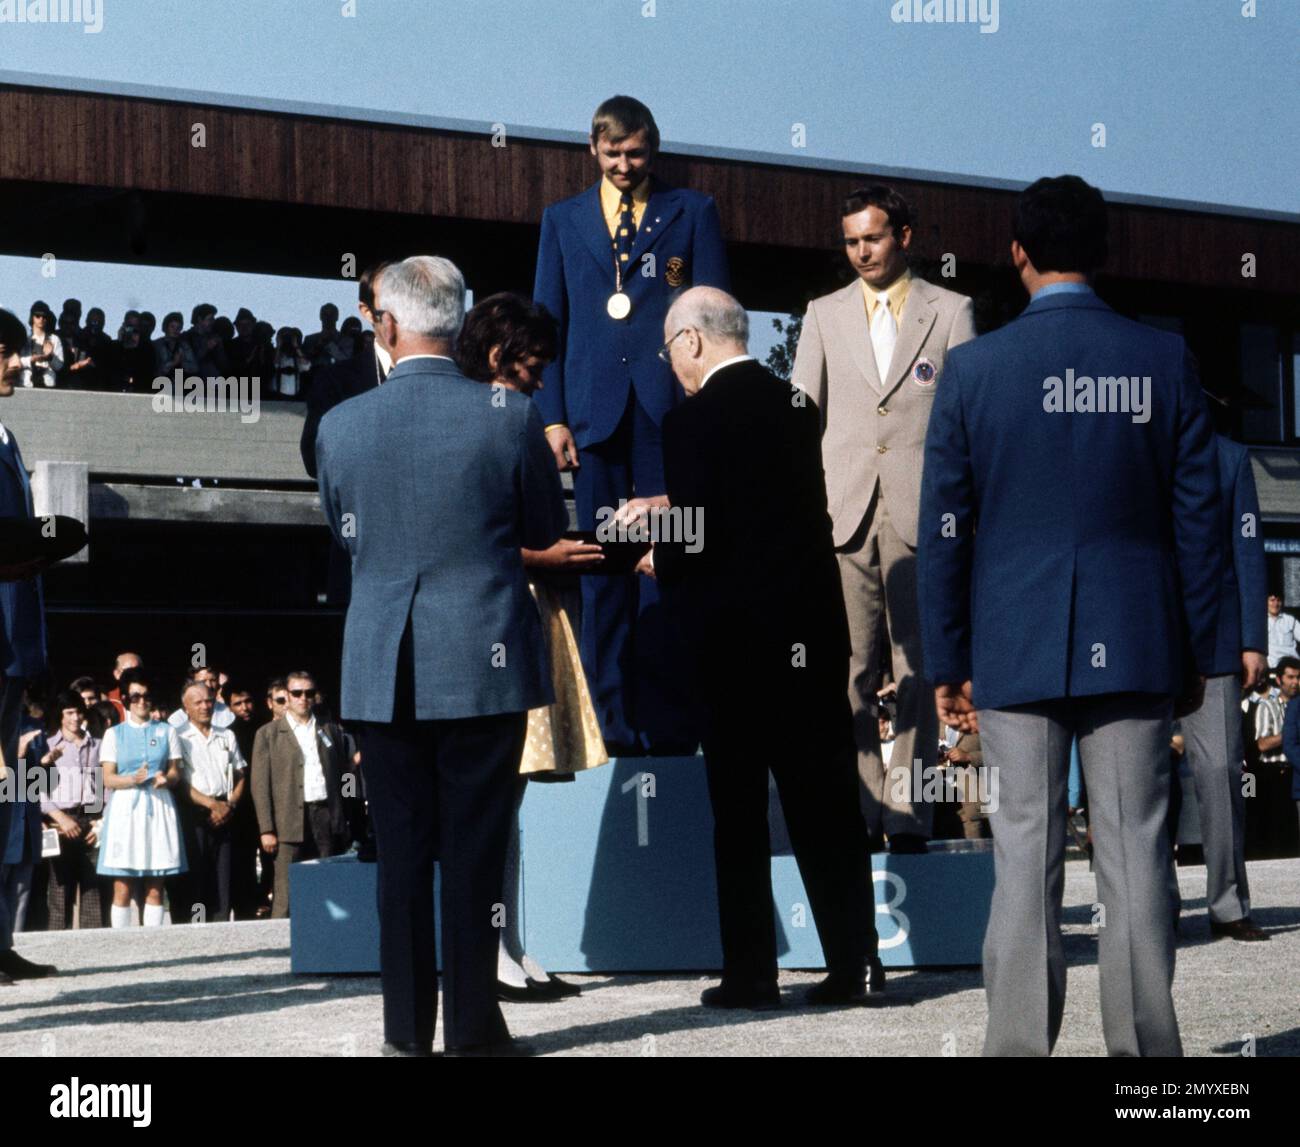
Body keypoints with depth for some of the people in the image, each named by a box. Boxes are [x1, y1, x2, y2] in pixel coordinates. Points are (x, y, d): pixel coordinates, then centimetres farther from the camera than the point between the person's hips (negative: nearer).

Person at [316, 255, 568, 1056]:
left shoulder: (341, 425, -3)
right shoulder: (511, 415, -7)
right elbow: (548, 531, 5)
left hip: (382, 669, 2)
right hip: (485, 660, -1)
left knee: (402, 849, 9)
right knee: (475, 849, 4)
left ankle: (407, 1029, 12)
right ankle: (473, 1027, 8)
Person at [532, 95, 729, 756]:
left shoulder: (692, 214, 11)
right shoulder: (562, 220, 17)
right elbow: (548, 322, 13)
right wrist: (552, 416, 2)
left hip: (670, 411, -2)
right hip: (595, 415, 2)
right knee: (603, 577, 2)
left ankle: (670, 734, -1)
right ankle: (616, 733, 6)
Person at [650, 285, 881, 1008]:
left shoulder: (695, 421, -12)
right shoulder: (796, 406, 8)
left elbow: (695, 540, -18)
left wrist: (658, 559, 6)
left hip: (736, 635, -6)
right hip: (815, 628, 6)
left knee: (740, 809, 4)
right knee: (828, 799, 10)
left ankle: (751, 973, 7)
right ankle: (856, 961, 12)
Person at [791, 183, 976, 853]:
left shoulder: (950, 312, 9)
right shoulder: (824, 316, 15)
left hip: (921, 513, -2)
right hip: (843, 514, 2)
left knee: (918, 670, -1)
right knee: (850, 672, -2)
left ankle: (909, 815, 1)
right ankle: (861, 813, 1)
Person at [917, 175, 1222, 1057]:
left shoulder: (975, 368, -2)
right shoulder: (1164, 361, 0)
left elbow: (943, 530, 0)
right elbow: (1200, 515, 2)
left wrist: (948, 664, 7)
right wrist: (1198, 650, 10)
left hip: (1015, 652, 0)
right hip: (1135, 650, 1)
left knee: (1026, 858, 3)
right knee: (1136, 854, 3)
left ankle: (1021, 1042, 4)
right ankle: (1144, 1045, 5)